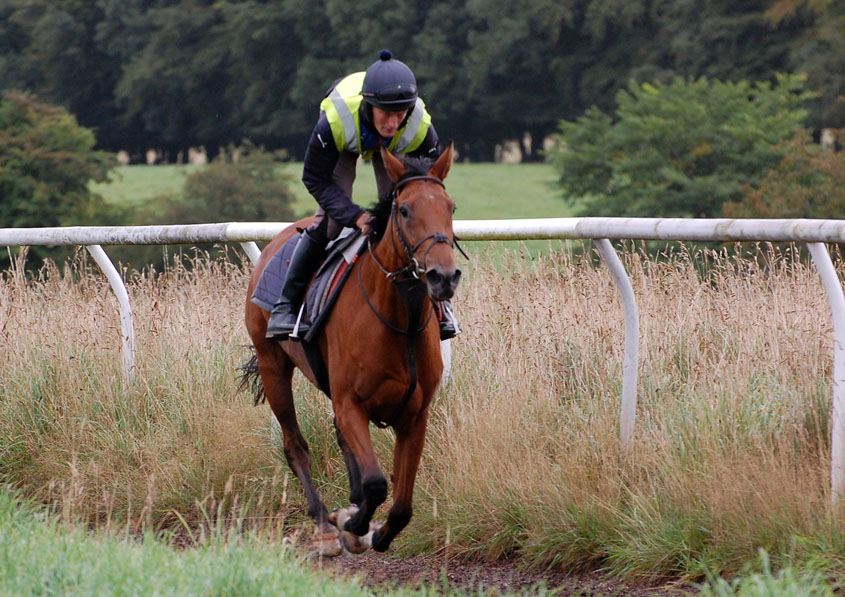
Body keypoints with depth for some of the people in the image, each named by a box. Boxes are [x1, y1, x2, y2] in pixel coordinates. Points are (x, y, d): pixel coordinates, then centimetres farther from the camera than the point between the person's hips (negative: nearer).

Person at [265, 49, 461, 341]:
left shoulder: (420, 128, -39)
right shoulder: (335, 120, -46)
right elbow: (316, 179, -34)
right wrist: (355, 216, -45)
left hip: (392, 149, 2)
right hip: (344, 144, -2)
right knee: (330, 217, -16)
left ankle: (436, 300, 9)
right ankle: (287, 304, -4)